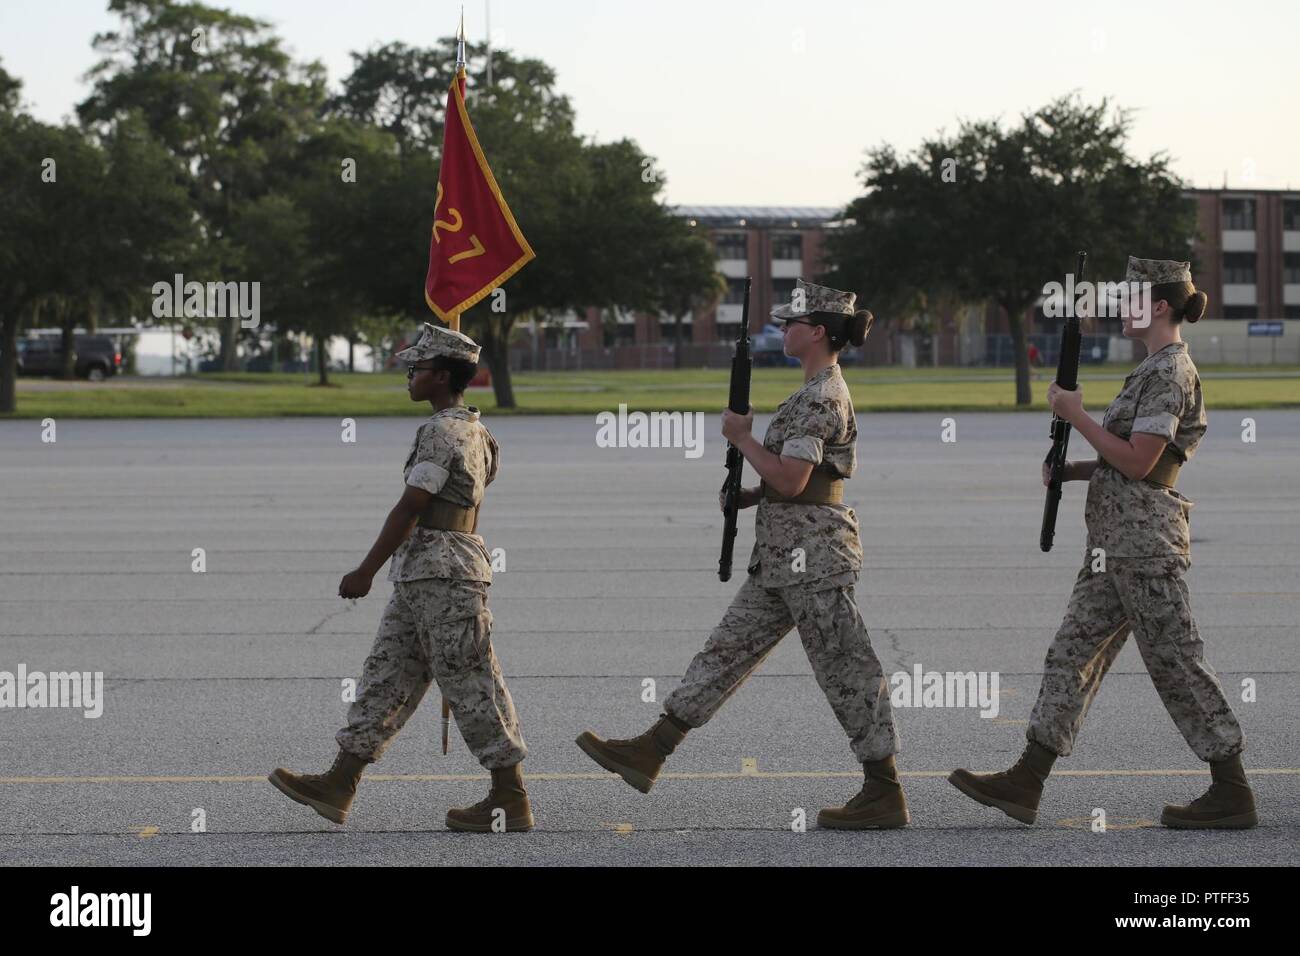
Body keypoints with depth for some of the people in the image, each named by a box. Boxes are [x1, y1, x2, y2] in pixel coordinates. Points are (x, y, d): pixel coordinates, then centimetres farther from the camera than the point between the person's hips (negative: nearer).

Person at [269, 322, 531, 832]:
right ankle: (337, 787, 10)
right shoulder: (474, 430, 17)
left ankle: (511, 801, 0)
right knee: (387, 677, 9)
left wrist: (366, 571, -15)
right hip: (420, 579, 10)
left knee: (470, 686, -5)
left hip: (442, 575, -10)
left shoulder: (442, 432, -14)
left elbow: (410, 508, -18)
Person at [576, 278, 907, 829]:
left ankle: (885, 794, -1)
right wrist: (748, 495, 13)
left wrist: (741, 437, -9)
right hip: (785, 556, 11)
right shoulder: (822, 392, 16)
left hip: (811, 554, -11)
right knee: (729, 648, 10)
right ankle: (649, 753, 14)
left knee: (846, 669, -5)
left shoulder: (821, 397, -15)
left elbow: (790, 479, -23)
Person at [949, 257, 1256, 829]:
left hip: (1143, 537, -10)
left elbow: (1138, 462, -20)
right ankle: (1025, 783, 10)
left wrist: (1077, 416, -12)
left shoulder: (1170, 373, -14)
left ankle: (1232, 793, 1)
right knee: (1074, 652, 9)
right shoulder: (1155, 370, 18)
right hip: (1118, 538, 10)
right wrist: (1071, 470, 11)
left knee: (1174, 661, -5)